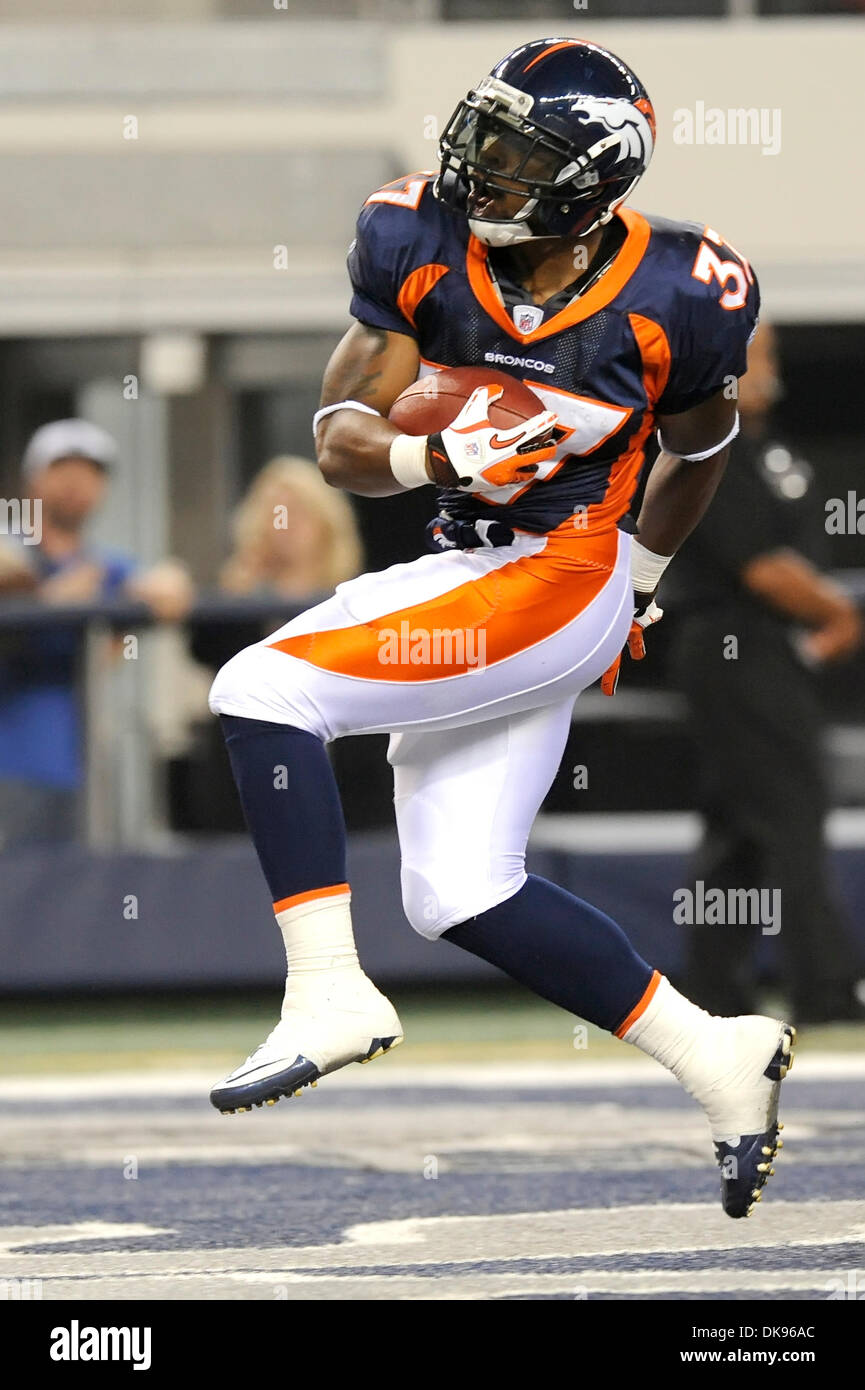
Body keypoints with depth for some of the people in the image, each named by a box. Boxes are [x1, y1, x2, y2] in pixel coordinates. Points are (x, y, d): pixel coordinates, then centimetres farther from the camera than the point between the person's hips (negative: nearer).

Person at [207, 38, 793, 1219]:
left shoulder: (677, 298, -13)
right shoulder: (425, 249, -5)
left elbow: (698, 448, 9)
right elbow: (339, 439, -5)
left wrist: (638, 581, 23)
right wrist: (436, 455, -26)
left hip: (555, 581, -6)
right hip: (468, 579, 6)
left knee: (265, 690, -20)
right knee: (461, 896, 5)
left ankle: (328, 994, -17)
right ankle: (715, 1057, 15)